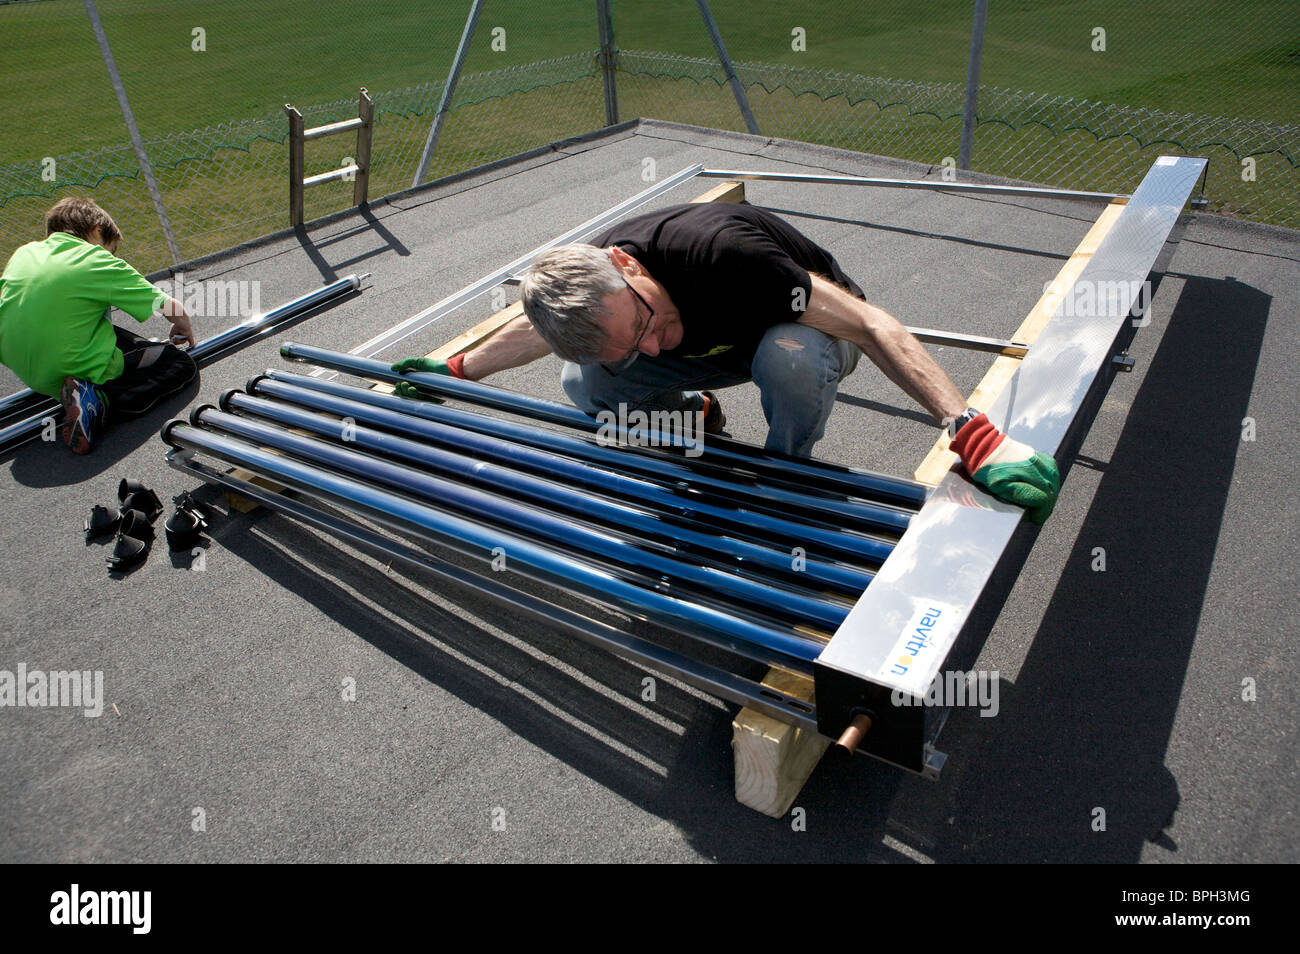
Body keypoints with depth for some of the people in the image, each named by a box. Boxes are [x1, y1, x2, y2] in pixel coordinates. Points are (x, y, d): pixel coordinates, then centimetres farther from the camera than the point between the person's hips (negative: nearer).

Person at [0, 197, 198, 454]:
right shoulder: (99, 261, -8)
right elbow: (172, 308, -5)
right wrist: (183, 328, 18)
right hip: (82, 372, -9)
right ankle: (100, 400, -16)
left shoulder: (23, 253, 9)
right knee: (181, 364, 0)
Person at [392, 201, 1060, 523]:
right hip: (721, 344, 5)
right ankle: (694, 415, 17)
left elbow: (870, 324, -42)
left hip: (809, 330, -4)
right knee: (584, 386, -11)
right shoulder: (589, 286, -24)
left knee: (788, 356, -42)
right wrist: (456, 371, 7)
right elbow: (537, 331, 4)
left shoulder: (721, 252, -43)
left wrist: (973, 434, -48)